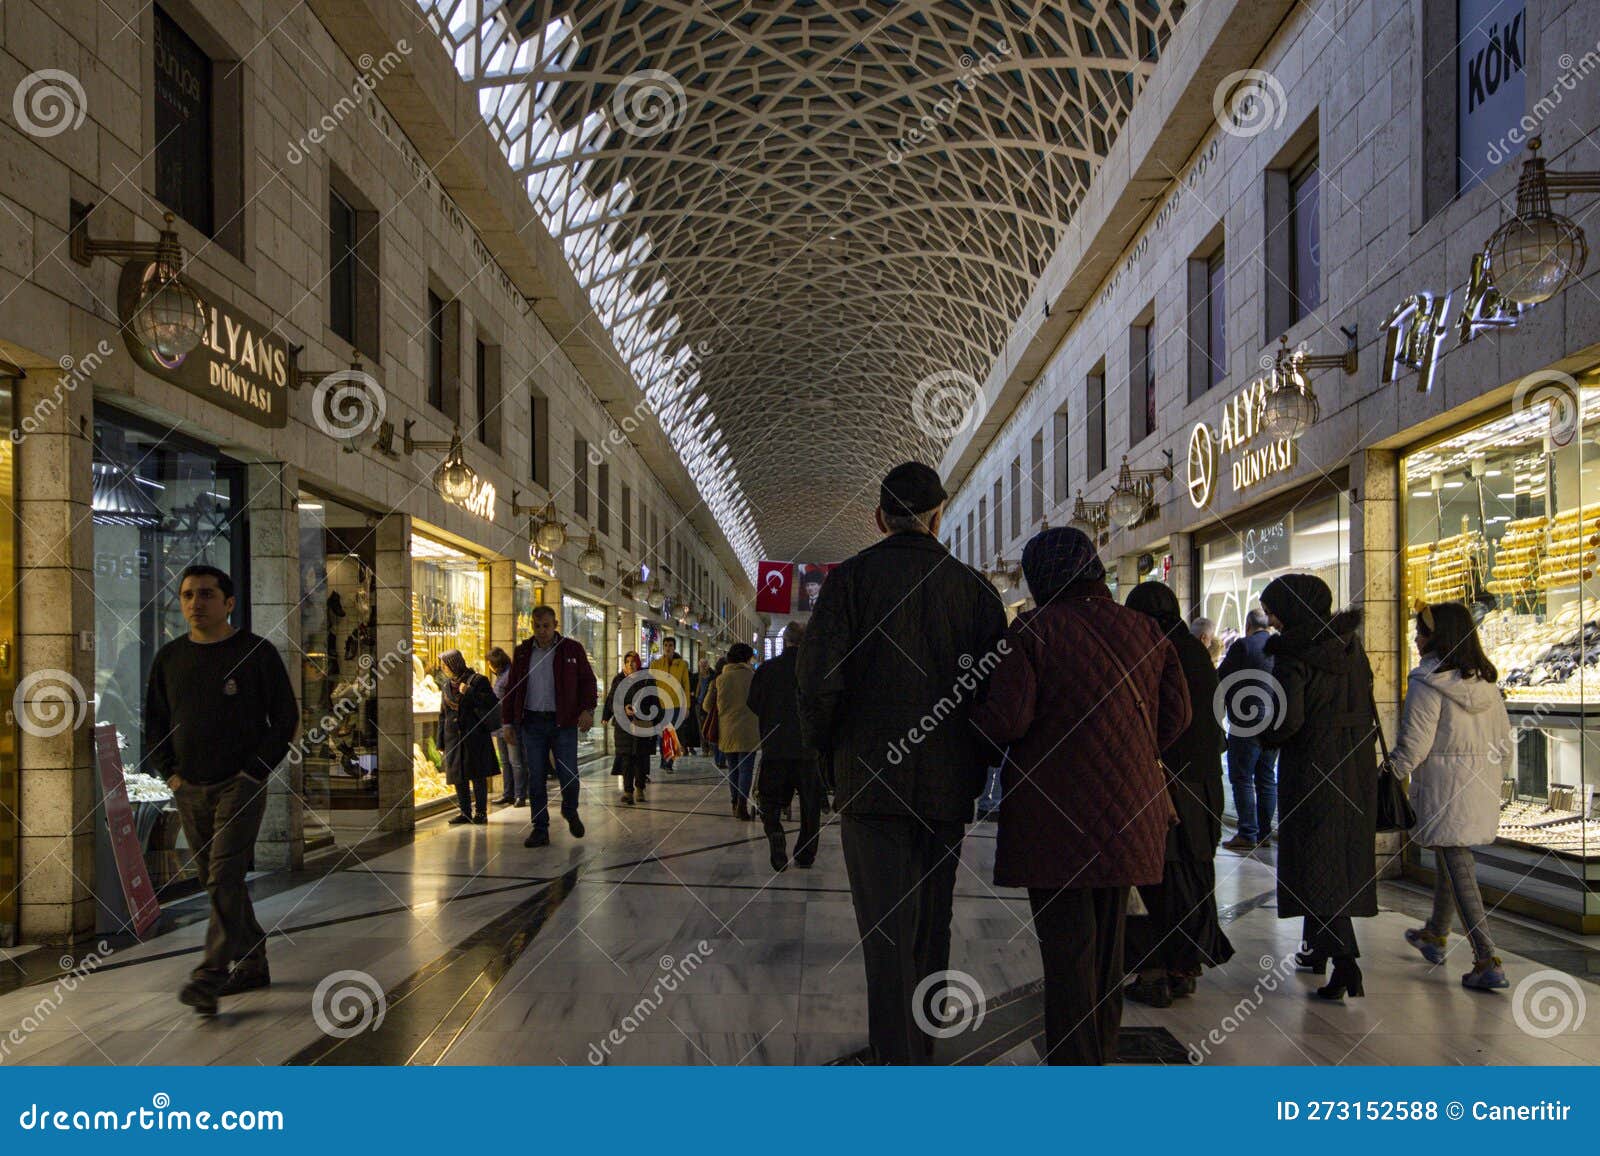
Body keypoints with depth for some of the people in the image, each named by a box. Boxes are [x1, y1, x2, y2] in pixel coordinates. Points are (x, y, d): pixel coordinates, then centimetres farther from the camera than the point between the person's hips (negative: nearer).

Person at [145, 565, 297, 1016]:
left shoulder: (256, 652, -4)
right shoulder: (169, 658, 9)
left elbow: (286, 717, -3)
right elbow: (154, 723, 17)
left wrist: (254, 771, -9)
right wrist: (168, 772, 4)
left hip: (240, 783, -5)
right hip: (189, 789, 5)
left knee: (224, 877, -14)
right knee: (214, 880, 10)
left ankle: (210, 975, -15)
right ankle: (252, 962, 22)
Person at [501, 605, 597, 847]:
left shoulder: (572, 649, 4)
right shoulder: (523, 652, 10)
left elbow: (587, 681, 2)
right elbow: (511, 688, 13)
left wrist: (587, 709, -13)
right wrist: (508, 722, 9)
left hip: (563, 722, -2)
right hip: (531, 724, 2)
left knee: (569, 776, -4)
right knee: (535, 779, 2)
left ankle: (570, 811, 26)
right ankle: (540, 830, 11)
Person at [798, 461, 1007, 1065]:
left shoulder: (851, 577, -6)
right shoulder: (973, 585, 2)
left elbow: (819, 681, -14)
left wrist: (825, 748, 3)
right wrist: (976, 762, 13)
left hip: (871, 782, -3)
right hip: (949, 788, 4)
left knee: (887, 932, 0)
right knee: (931, 923, 19)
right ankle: (922, 1036, 36)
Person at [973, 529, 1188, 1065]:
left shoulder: (1032, 630, -10)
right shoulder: (1144, 630, 5)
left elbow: (1008, 717, -18)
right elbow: (1175, 714, 8)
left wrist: (969, 721, 2)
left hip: (1055, 813, -5)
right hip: (1127, 814, 6)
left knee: (1066, 946, 0)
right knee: (1108, 939, 19)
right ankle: (1103, 1050, 32)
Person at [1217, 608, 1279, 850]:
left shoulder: (1243, 646, -10)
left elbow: (1220, 678, -7)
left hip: (1246, 722, -7)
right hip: (1275, 723, 7)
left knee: (1241, 778, -2)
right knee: (1266, 778, 13)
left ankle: (1248, 834, -5)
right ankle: (1264, 832, 16)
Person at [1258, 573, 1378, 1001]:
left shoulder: (1293, 657, -17)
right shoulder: (1349, 642, 6)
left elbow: (1288, 719, -23)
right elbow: (1365, 704, 11)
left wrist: (1266, 735, -3)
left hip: (1311, 768, -7)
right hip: (1356, 767, 7)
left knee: (1315, 859, -2)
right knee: (1344, 853, 16)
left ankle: (1345, 963, -11)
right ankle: (1319, 947, 30)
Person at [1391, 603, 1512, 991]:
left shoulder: (1428, 682, -15)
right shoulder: (1486, 679, 6)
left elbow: (1414, 743, -16)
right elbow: (1504, 739, 10)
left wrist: (1390, 775, -2)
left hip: (1443, 788, -7)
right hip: (1482, 790, 7)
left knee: (1459, 869, -4)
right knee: (1448, 859, 22)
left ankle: (1488, 962, -7)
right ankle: (1435, 935, 39)